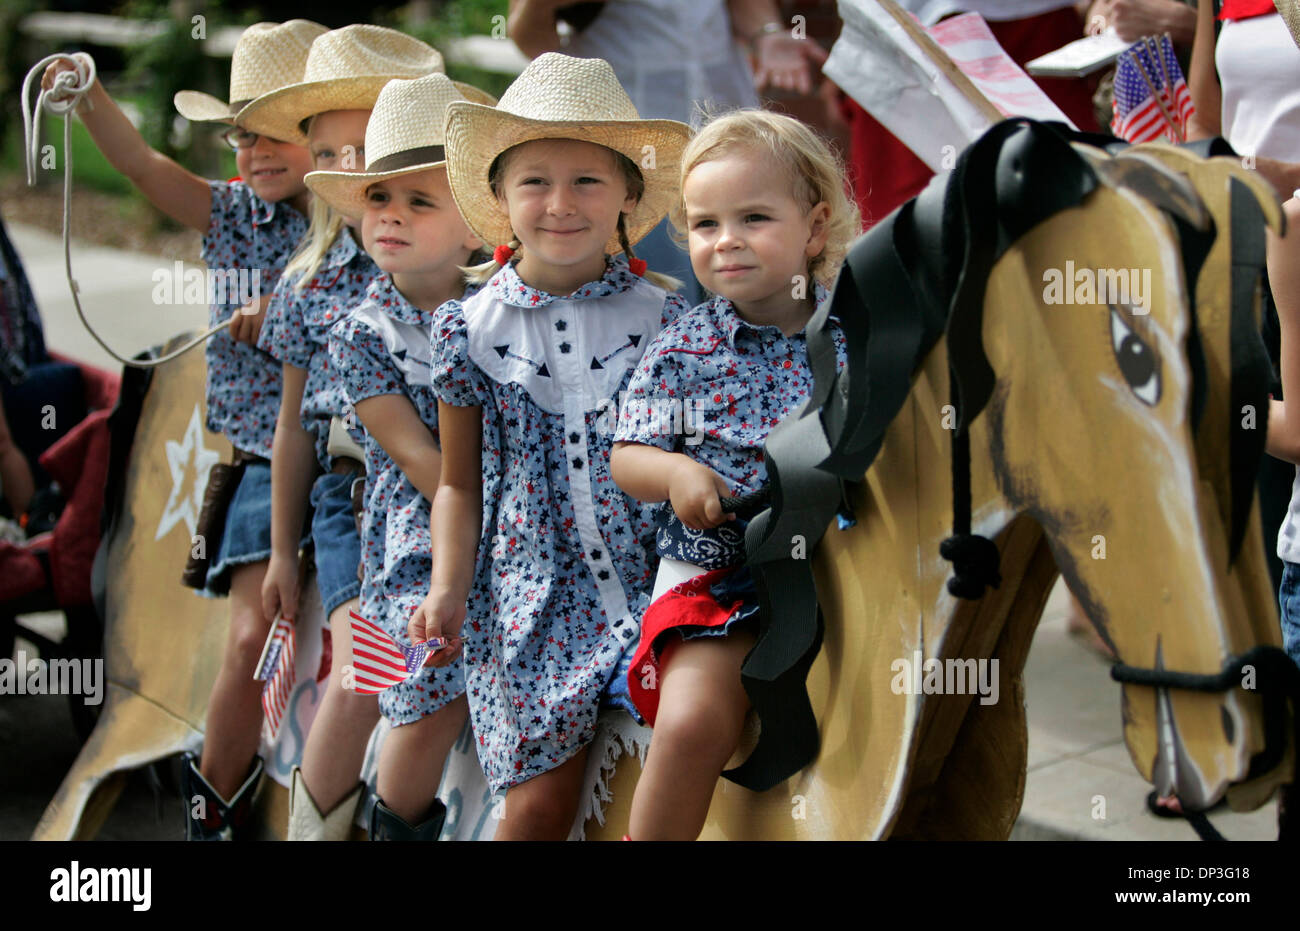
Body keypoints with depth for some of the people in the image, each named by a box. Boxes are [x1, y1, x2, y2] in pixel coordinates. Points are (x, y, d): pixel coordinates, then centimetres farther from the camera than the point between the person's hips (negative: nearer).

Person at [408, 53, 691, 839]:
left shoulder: (666, 317, 0)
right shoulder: (470, 328, 2)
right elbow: (461, 484, 9)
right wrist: (448, 590, -3)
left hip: (656, 585, 0)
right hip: (533, 595, 0)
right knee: (541, 802, -2)